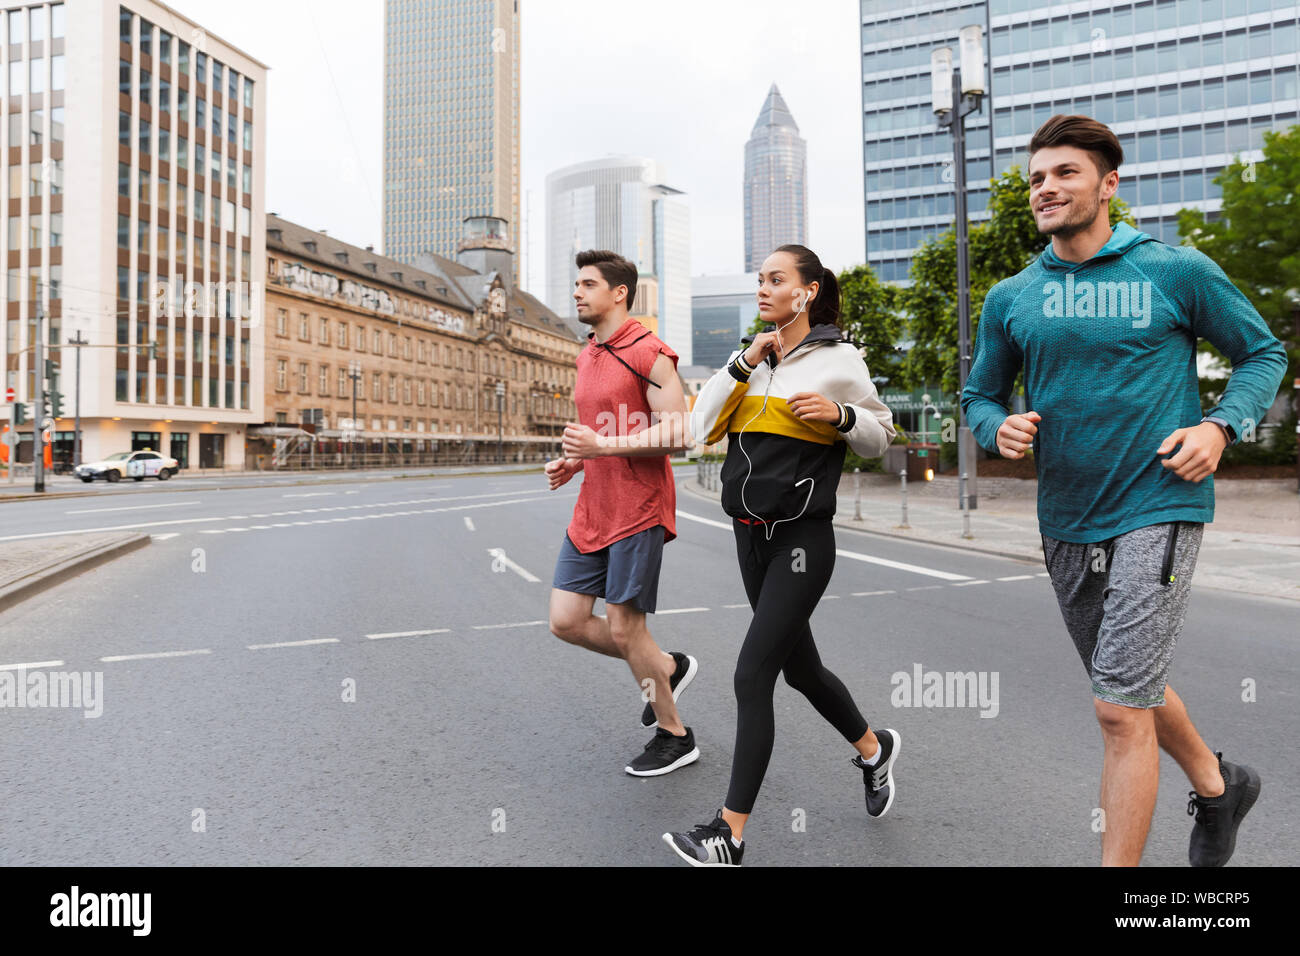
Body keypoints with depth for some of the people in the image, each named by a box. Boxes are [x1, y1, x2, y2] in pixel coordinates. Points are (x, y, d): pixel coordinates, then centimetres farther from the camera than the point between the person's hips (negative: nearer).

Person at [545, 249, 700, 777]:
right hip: (592, 511, 9)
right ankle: (667, 667, 27)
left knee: (623, 629, -2)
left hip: (638, 511, -8)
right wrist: (572, 462, 9)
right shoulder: (587, 356, 16)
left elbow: (677, 434, -17)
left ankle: (674, 736, 19)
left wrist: (602, 446, -22)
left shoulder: (647, 352, -11)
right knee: (565, 621, 6)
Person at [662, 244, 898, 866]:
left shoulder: (840, 361, -3)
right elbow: (702, 429, 1)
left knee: (752, 676, -10)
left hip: (802, 539, -6)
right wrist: (743, 364, -8)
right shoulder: (752, 359, 10)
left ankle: (731, 833, -1)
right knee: (799, 668, 19)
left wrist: (839, 414, -14)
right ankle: (873, 749, 45)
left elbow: (879, 437, 6)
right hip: (751, 535, 7)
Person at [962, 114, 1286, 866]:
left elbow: (1264, 353, 6)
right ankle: (1218, 785, 49)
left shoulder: (1178, 270, -5)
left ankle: (1118, 862, 7)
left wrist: (1221, 427, -11)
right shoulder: (1010, 299, 4)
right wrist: (1000, 428, -10)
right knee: (1133, 687, 22)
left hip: (1158, 511, -5)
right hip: (1066, 522, 5)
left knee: (1121, 707, -9)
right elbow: (981, 394, 13)